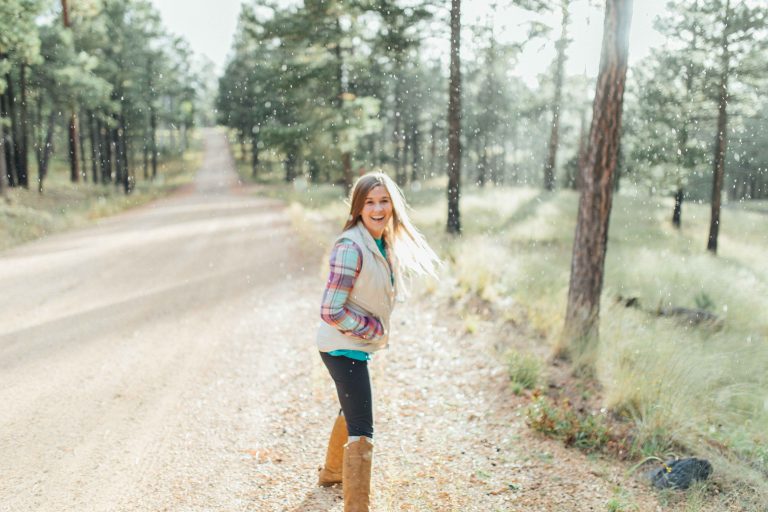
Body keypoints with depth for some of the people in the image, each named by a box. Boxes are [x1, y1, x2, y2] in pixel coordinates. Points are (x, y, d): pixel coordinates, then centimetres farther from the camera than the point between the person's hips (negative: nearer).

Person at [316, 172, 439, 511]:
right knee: (362, 432, -5)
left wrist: (376, 330, 3)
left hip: (357, 345, 10)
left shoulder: (384, 244, 1)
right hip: (344, 348, -10)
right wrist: (375, 329, -17)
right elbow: (331, 311, -27)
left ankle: (332, 473, 51)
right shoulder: (351, 247, -26)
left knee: (352, 411, 28)